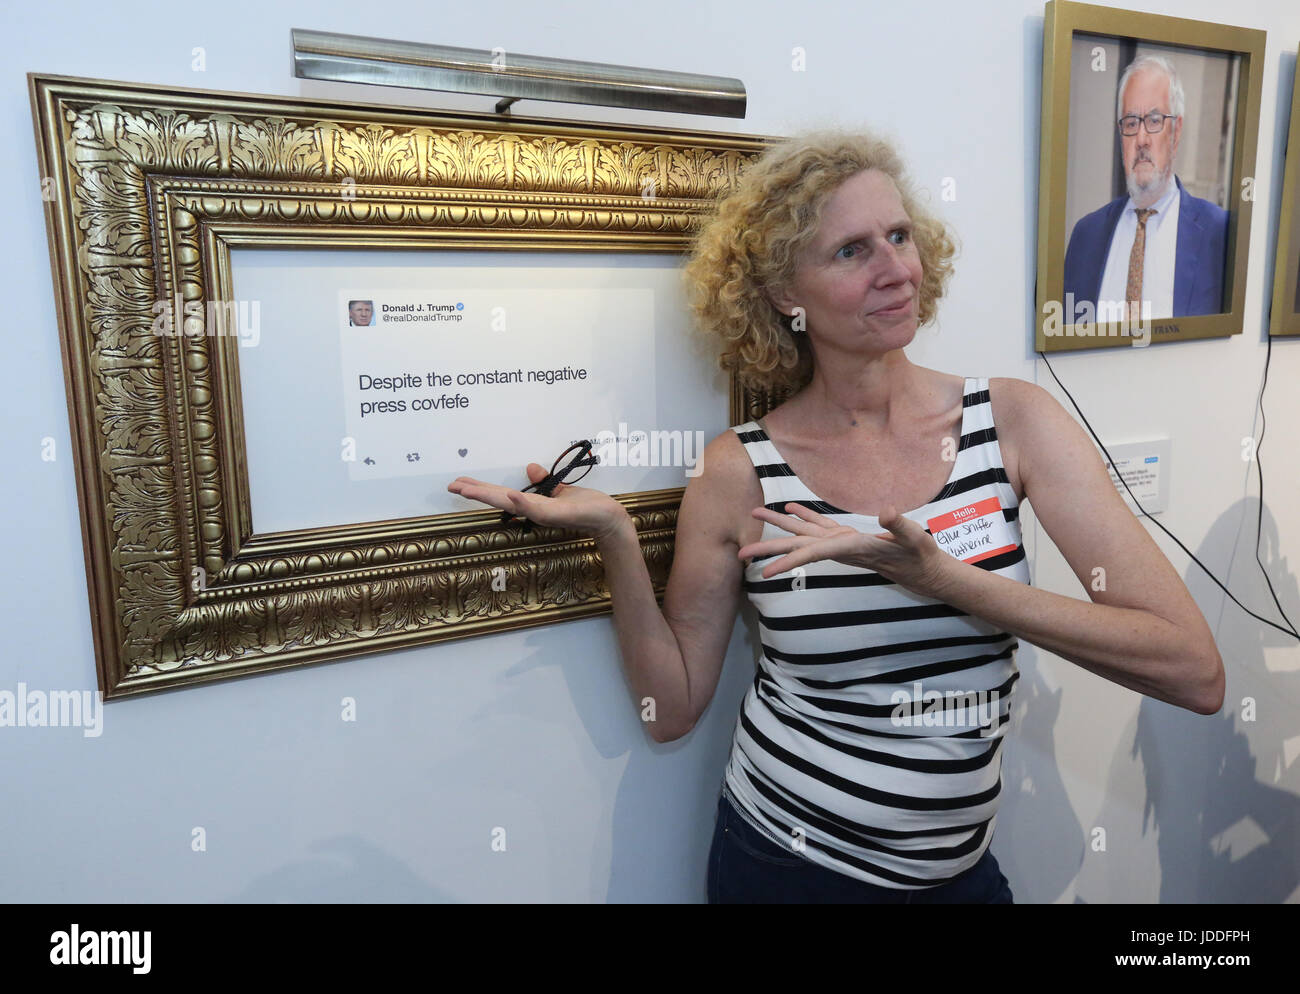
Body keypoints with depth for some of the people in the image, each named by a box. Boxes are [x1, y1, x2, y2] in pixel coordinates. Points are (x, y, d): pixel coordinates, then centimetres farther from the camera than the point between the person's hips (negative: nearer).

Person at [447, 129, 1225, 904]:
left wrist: (938, 575, -28)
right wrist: (616, 542, -21)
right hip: (786, 868, -1)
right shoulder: (740, 474, -12)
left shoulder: (1011, 421, -11)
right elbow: (672, 709, -7)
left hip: (962, 869, 2)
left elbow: (1195, 673, -17)